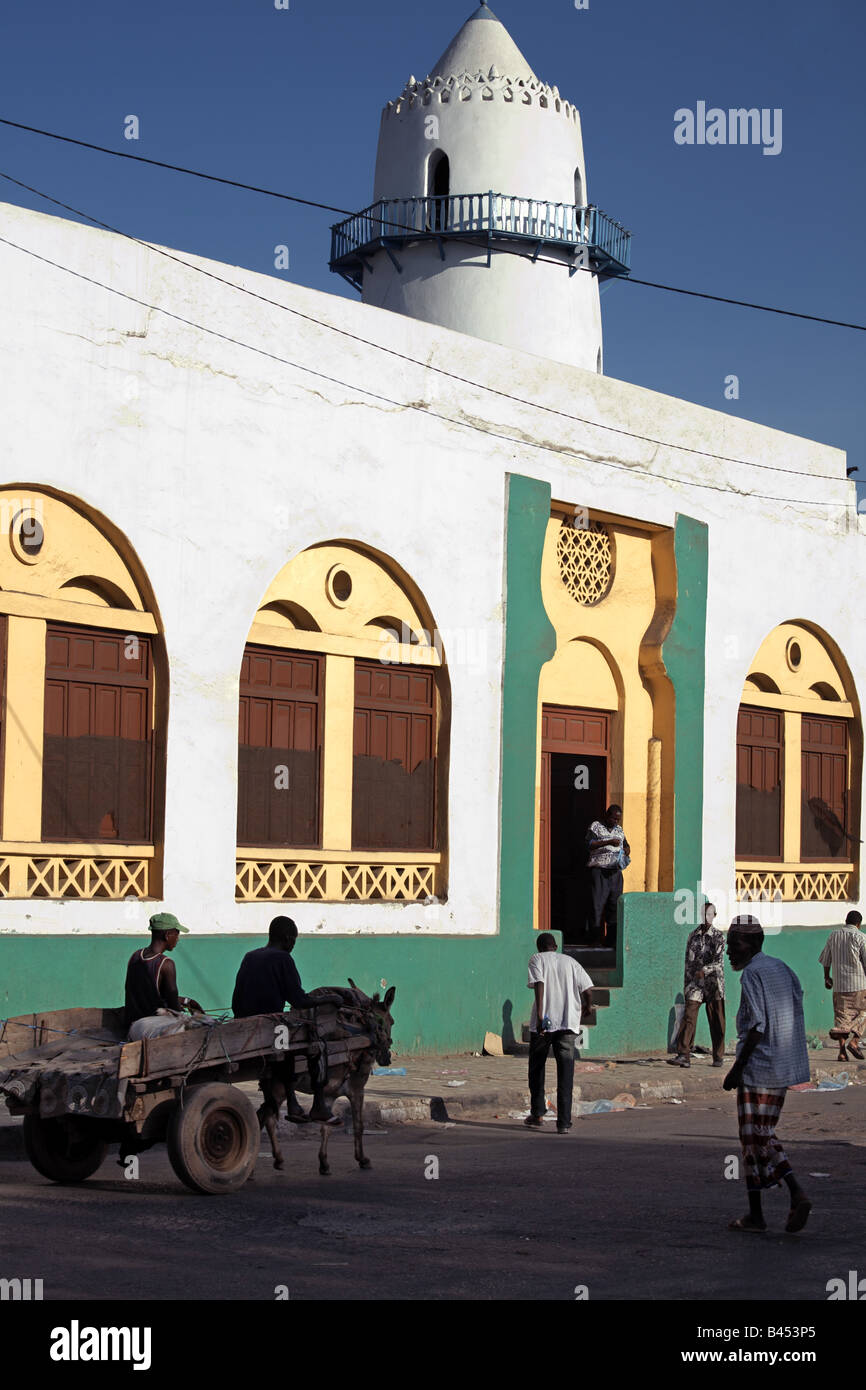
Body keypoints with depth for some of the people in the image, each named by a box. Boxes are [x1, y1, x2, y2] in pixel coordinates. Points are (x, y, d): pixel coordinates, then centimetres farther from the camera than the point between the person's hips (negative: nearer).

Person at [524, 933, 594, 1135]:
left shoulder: (537, 959, 7)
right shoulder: (570, 962, 15)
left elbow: (539, 984, -11)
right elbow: (588, 990, 7)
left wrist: (540, 1014, -18)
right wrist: (588, 1007, 27)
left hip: (543, 1023, -2)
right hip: (568, 1023, 2)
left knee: (536, 1067, 18)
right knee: (565, 1072, -1)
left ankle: (537, 1113, 23)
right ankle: (564, 1122, -8)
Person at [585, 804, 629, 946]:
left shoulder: (620, 830, 18)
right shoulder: (596, 826, 2)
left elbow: (626, 845, 30)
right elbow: (589, 844, -11)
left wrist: (627, 849, 6)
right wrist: (608, 842, -21)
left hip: (615, 871, 5)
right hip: (598, 870, -5)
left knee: (615, 904, 1)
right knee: (598, 903, -7)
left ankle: (612, 938, 5)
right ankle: (597, 938, -6)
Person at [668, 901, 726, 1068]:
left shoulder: (719, 937, 0)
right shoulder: (693, 936, 10)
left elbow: (718, 961, -11)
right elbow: (688, 961, 13)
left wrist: (704, 970, -27)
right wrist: (686, 984, 10)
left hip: (713, 985, -2)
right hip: (695, 985, 2)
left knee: (716, 1022, 4)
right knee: (688, 1018, -10)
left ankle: (719, 1057, 15)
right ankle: (683, 1056, -15)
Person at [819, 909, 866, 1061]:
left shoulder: (833, 935, 9)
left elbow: (825, 959, 17)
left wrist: (826, 977, 27)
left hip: (839, 984, 4)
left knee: (841, 1016, 5)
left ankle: (842, 1050, -3)